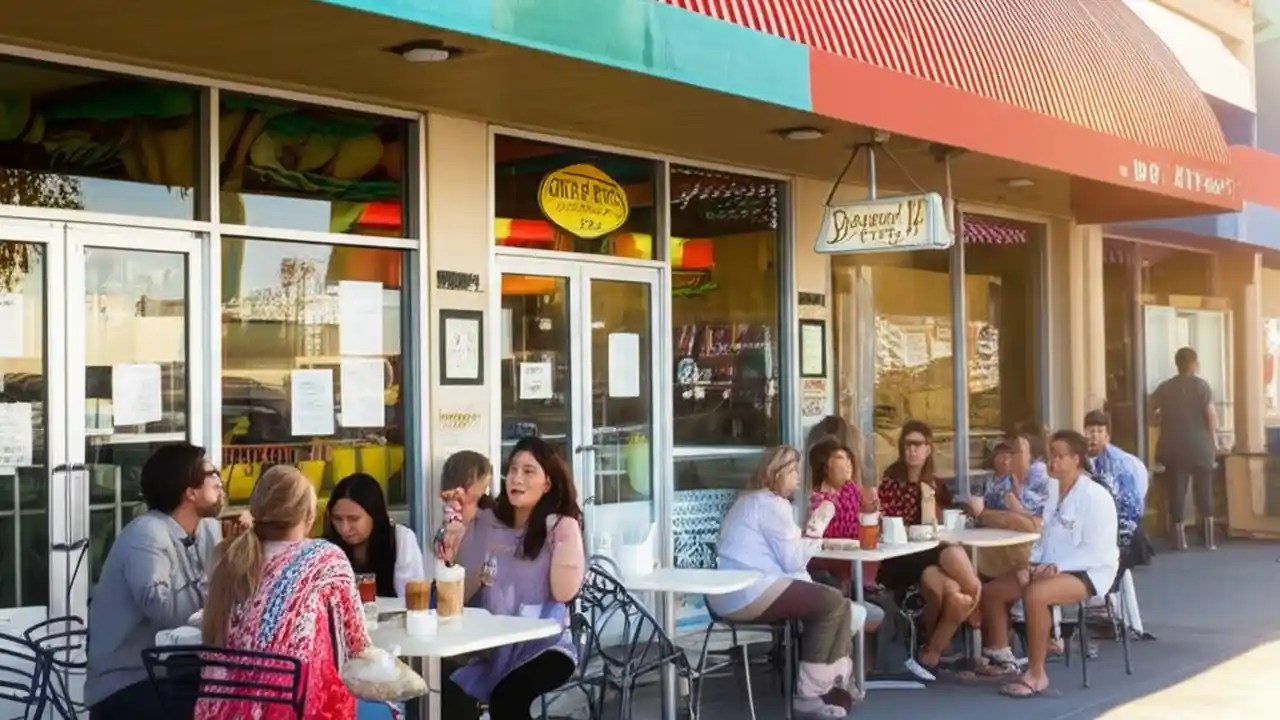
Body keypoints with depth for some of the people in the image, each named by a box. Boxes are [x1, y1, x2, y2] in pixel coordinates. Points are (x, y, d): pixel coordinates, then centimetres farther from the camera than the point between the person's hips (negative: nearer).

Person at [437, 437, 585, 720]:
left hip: (544, 646, -3)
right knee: (448, 691, -24)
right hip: (489, 645, 3)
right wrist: (454, 534, -8)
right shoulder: (485, 524, 7)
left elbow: (564, 592, -13)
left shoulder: (560, 527, 0)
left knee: (506, 697, -31)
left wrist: (567, 535, -16)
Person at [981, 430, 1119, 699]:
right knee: (991, 591, -2)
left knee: (1034, 594, -35)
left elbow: (1097, 551, -20)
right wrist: (1032, 564, -4)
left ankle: (1036, 674, -25)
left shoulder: (1095, 496, -13)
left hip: (1087, 573, -9)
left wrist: (1058, 566, -24)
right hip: (1053, 568, 9)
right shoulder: (1054, 495, 13)